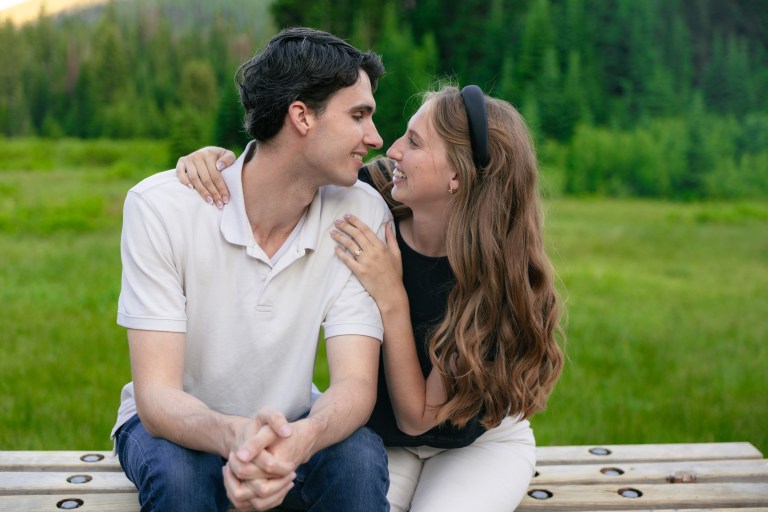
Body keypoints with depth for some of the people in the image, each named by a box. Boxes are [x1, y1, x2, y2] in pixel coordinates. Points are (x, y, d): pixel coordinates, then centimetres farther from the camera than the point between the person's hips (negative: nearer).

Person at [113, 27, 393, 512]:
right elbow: (157, 396, -25)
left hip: (290, 424, 1)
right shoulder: (160, 206, -22)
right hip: (177, 425, -1)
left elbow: (356, 384, -21)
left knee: (360, 456, -30)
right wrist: (233, 436, -47)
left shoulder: (362, 212, -15)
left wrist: (300, 438, -44)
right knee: (177, 472, -34)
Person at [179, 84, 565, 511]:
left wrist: (391, 298, -32)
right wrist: (218, 156, -21)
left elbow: (418, 419, -23)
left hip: (479, 441, -1)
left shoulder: (499, 275, -26)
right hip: (377, 434, 2)